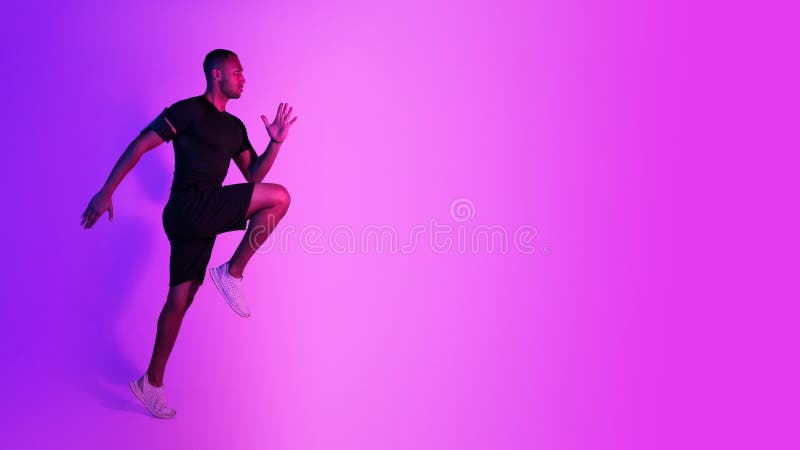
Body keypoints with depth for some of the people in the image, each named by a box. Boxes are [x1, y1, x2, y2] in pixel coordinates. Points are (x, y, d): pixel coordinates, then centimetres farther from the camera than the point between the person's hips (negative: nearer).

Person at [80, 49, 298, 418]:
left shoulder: (234, 127, 20)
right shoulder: (189, 110, -4)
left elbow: (253, 174, 20)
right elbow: (140, 146, -7)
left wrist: (275, 142, 6)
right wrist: (106, 192, -12)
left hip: (200, 218, 8)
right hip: (189, 207, -8)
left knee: (180, 301, 11)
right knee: (279, 197, -16)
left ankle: (151, 384, 22)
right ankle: (232, 273, -9)